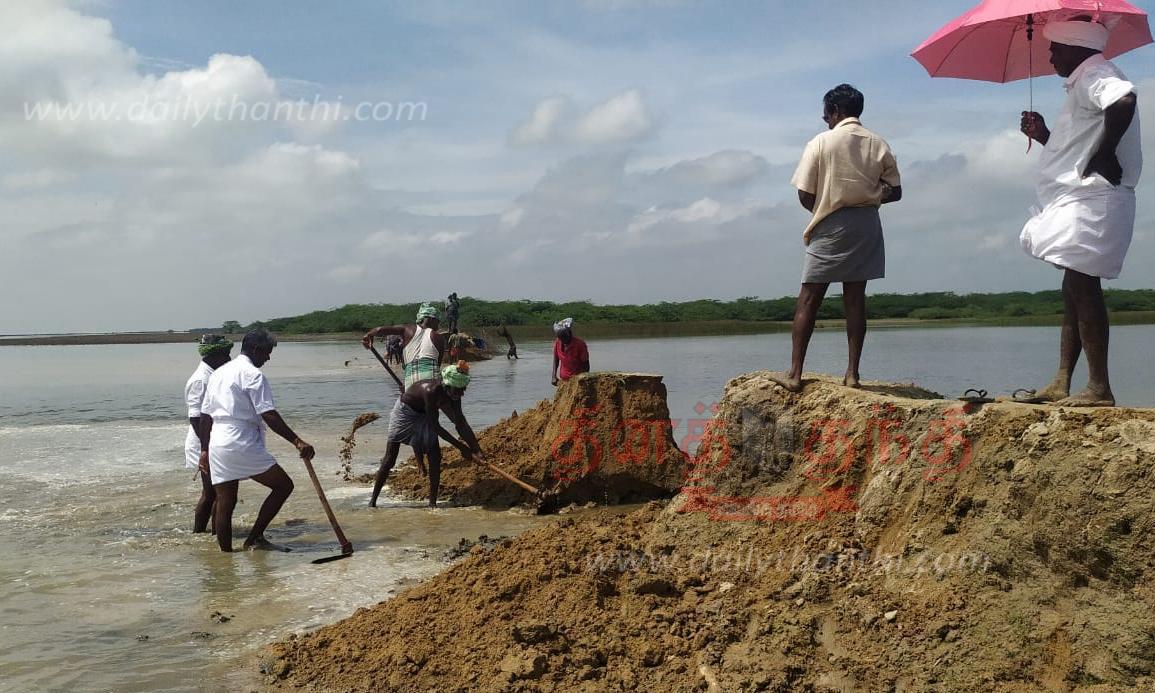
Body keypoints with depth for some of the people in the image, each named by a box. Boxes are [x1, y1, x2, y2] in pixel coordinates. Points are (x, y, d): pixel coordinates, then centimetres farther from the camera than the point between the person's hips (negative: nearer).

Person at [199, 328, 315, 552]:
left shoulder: (218, 373, 18)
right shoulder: (252, 374, -8)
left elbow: (205, 417, 20)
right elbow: (269, 416, -18)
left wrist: (205, 450, 25)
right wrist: (297, 441, -22)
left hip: (217, 447, 8)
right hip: (243, 446, -8)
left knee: (225, 504, 11)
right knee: (283, 485, 2)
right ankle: (255, 537, 1)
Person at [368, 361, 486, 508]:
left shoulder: (453, 395, -21)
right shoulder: (431, 391, -40)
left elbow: (461, 424, -19)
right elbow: (435, 426, -34)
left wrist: (477, 449, -27)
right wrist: (460, 447, -31)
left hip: (424, 415, 6)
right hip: (404, 412, -6)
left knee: (435, 456, -6)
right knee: (389, 459, -1)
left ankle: (433, 502, 1)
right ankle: (373, 500, 12)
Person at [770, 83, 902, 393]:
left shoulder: (821, 143, -6)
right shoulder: (879, 144, 5)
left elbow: (805, 195, -7)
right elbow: (894, 191, 8)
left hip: (831, 227, -4)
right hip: (867, 225, 4)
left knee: (809, 298, 0)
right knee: (855, 298, 8)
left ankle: (794, 373, -2)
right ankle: (852, 373, 6)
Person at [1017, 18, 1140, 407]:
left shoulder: (1095, 75, -8)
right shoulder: (1083, 83, 25)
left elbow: (1124, 100, -33)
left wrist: (1105, 153, -26)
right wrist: (1043, 136, 18)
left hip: (1093, 200, -11)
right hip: (1078, 202, 11)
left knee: (1082, 286, -13)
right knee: (1074, 291, 10)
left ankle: (1100, 389, -13)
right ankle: (1062, 384, 13)